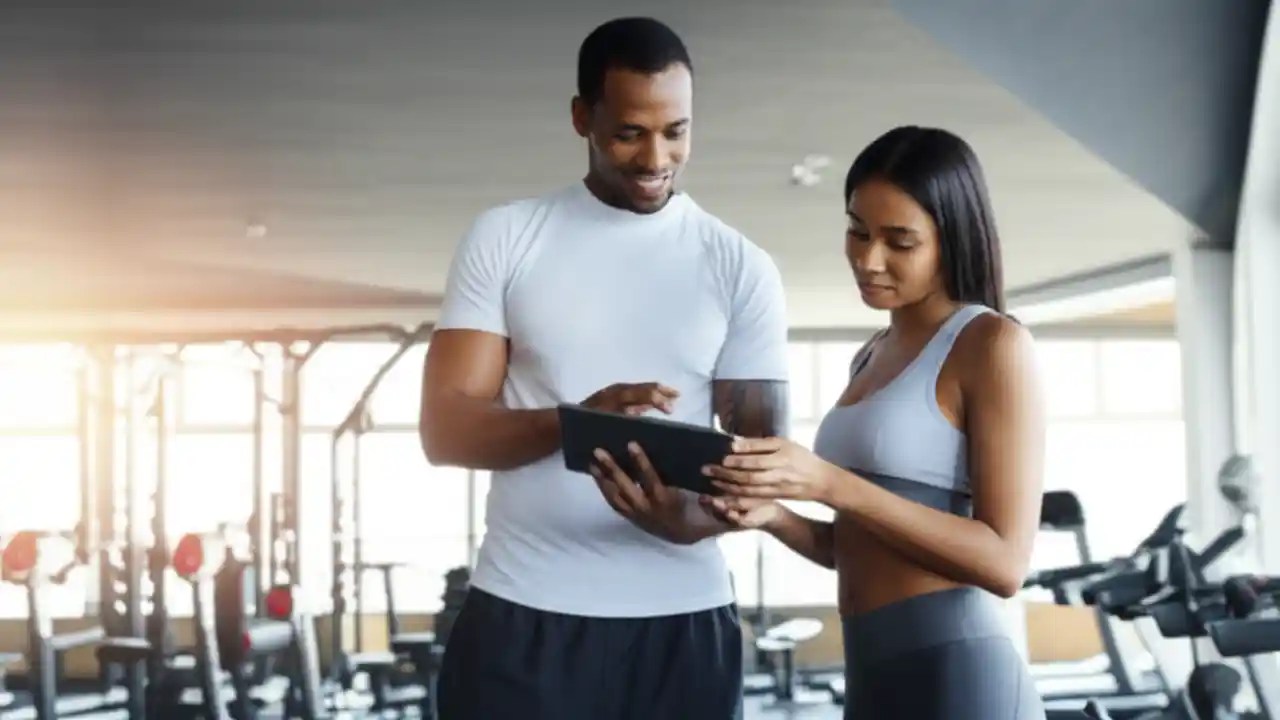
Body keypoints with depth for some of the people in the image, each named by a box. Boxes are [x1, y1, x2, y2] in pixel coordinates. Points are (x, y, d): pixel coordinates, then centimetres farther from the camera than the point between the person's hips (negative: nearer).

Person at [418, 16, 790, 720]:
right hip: (520, 616, -1)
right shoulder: (504, 239, 3)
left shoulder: (741, 268, 4)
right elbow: (445, 429, -3)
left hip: (680, 622, 1)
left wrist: (695, 519, -21)